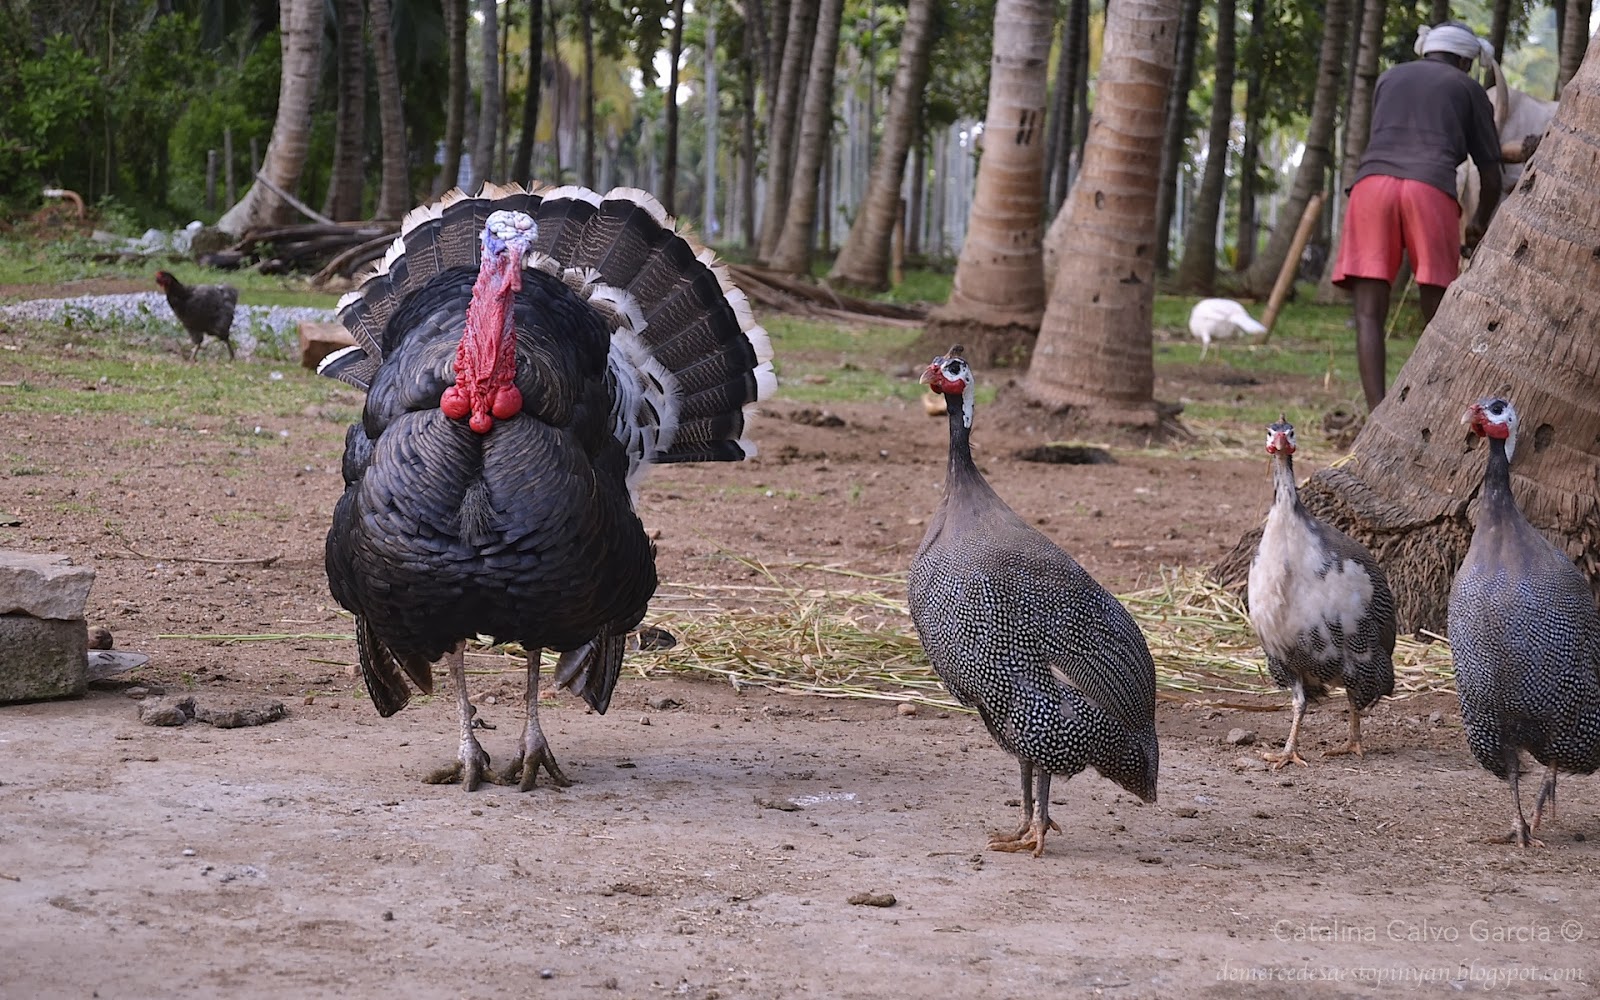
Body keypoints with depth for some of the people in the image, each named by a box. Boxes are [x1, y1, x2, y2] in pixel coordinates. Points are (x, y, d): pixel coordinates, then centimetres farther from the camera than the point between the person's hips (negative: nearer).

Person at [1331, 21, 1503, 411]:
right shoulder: (1467, 88, 22)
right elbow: (1491, 174, 22)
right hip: (1430, 189, -2)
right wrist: (1480, 224, 40)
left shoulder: (1389, 79, 30)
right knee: (1438, 317, 6)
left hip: (1371, 184, 2)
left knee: (1369, 314, -2)